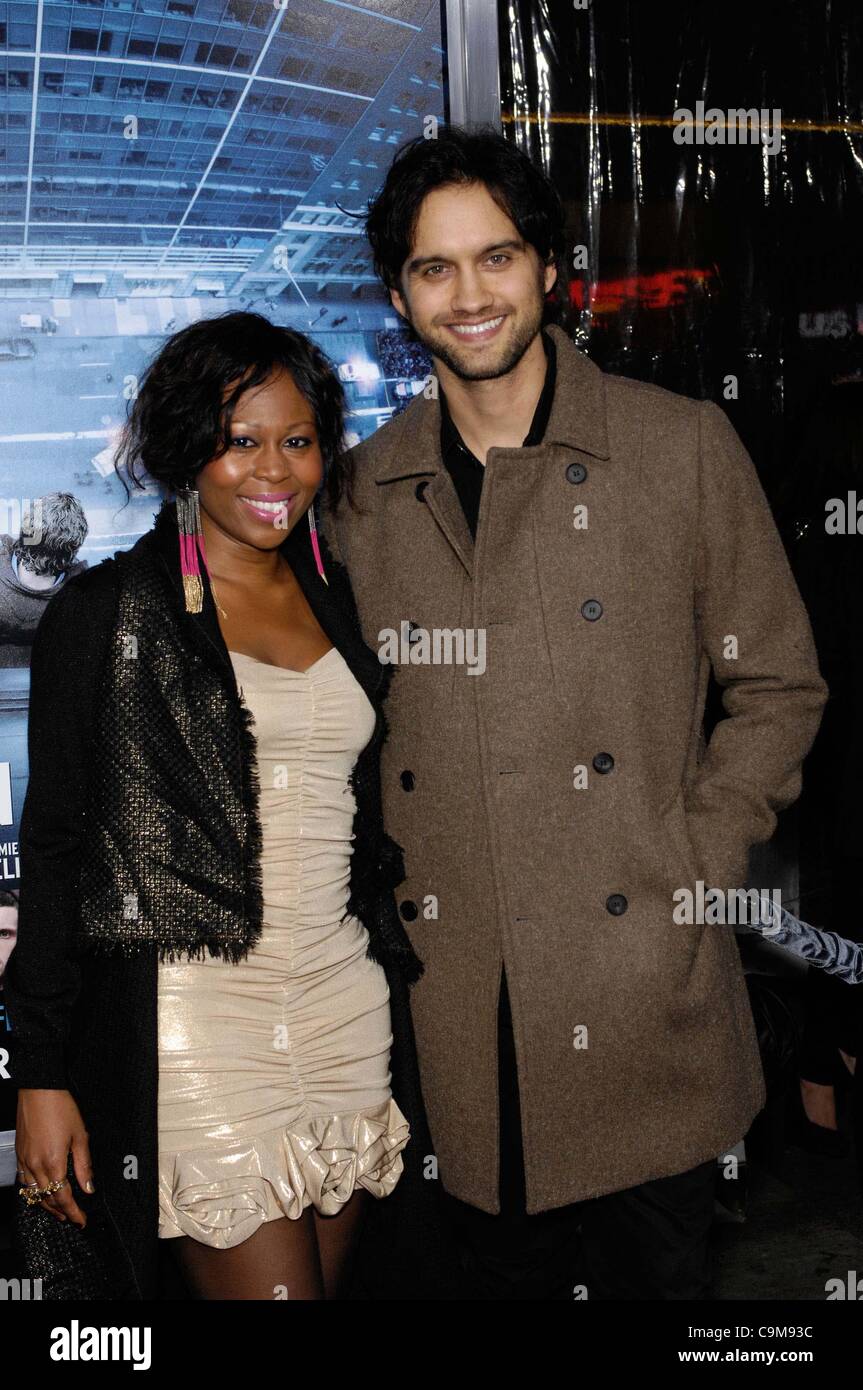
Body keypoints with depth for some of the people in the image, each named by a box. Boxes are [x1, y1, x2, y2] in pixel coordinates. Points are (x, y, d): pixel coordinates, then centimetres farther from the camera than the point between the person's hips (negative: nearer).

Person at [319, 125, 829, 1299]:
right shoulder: (366, 489, 6)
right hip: (459, 1017, 2)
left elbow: (780, 688, 3)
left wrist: (689, 877, -6)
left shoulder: (683, 447, -2)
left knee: (657, 1275, 13)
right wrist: (388, 891, 3)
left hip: (646, 1006, -2)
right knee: (505, 1271, 17)